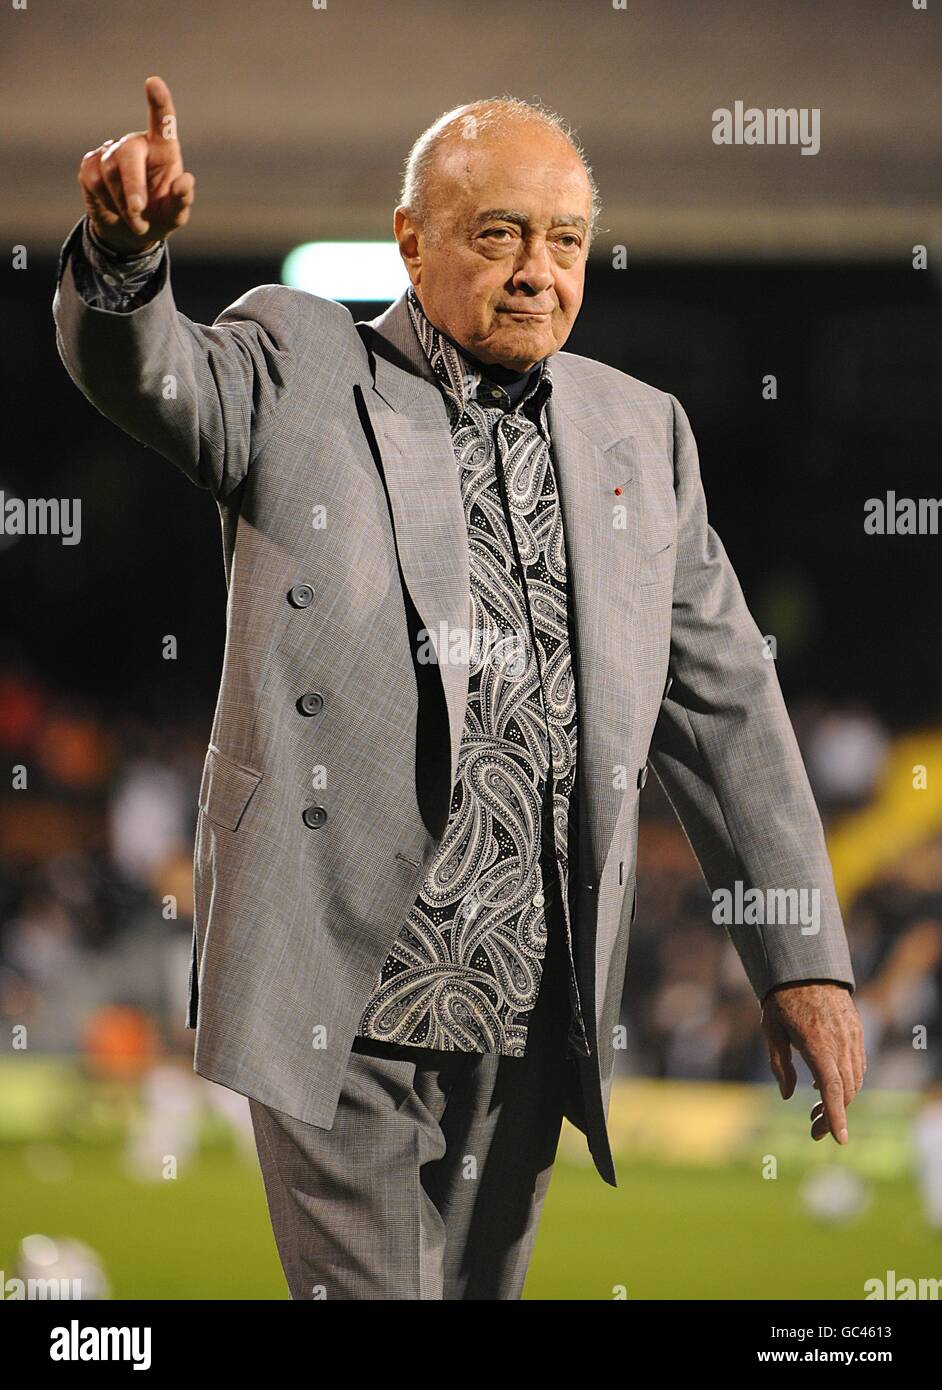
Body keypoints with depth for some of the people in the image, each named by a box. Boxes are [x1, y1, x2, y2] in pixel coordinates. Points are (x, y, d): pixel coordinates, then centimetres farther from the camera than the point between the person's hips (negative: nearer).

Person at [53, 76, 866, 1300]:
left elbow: (722, 704, 13)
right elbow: (144, 370, -15)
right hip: (339, 995, -4)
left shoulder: (639, 432, 13)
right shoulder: (297, 366, 4)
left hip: (530, 1014, 4)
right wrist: (127, 248, -40)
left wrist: (803, 959, 7)